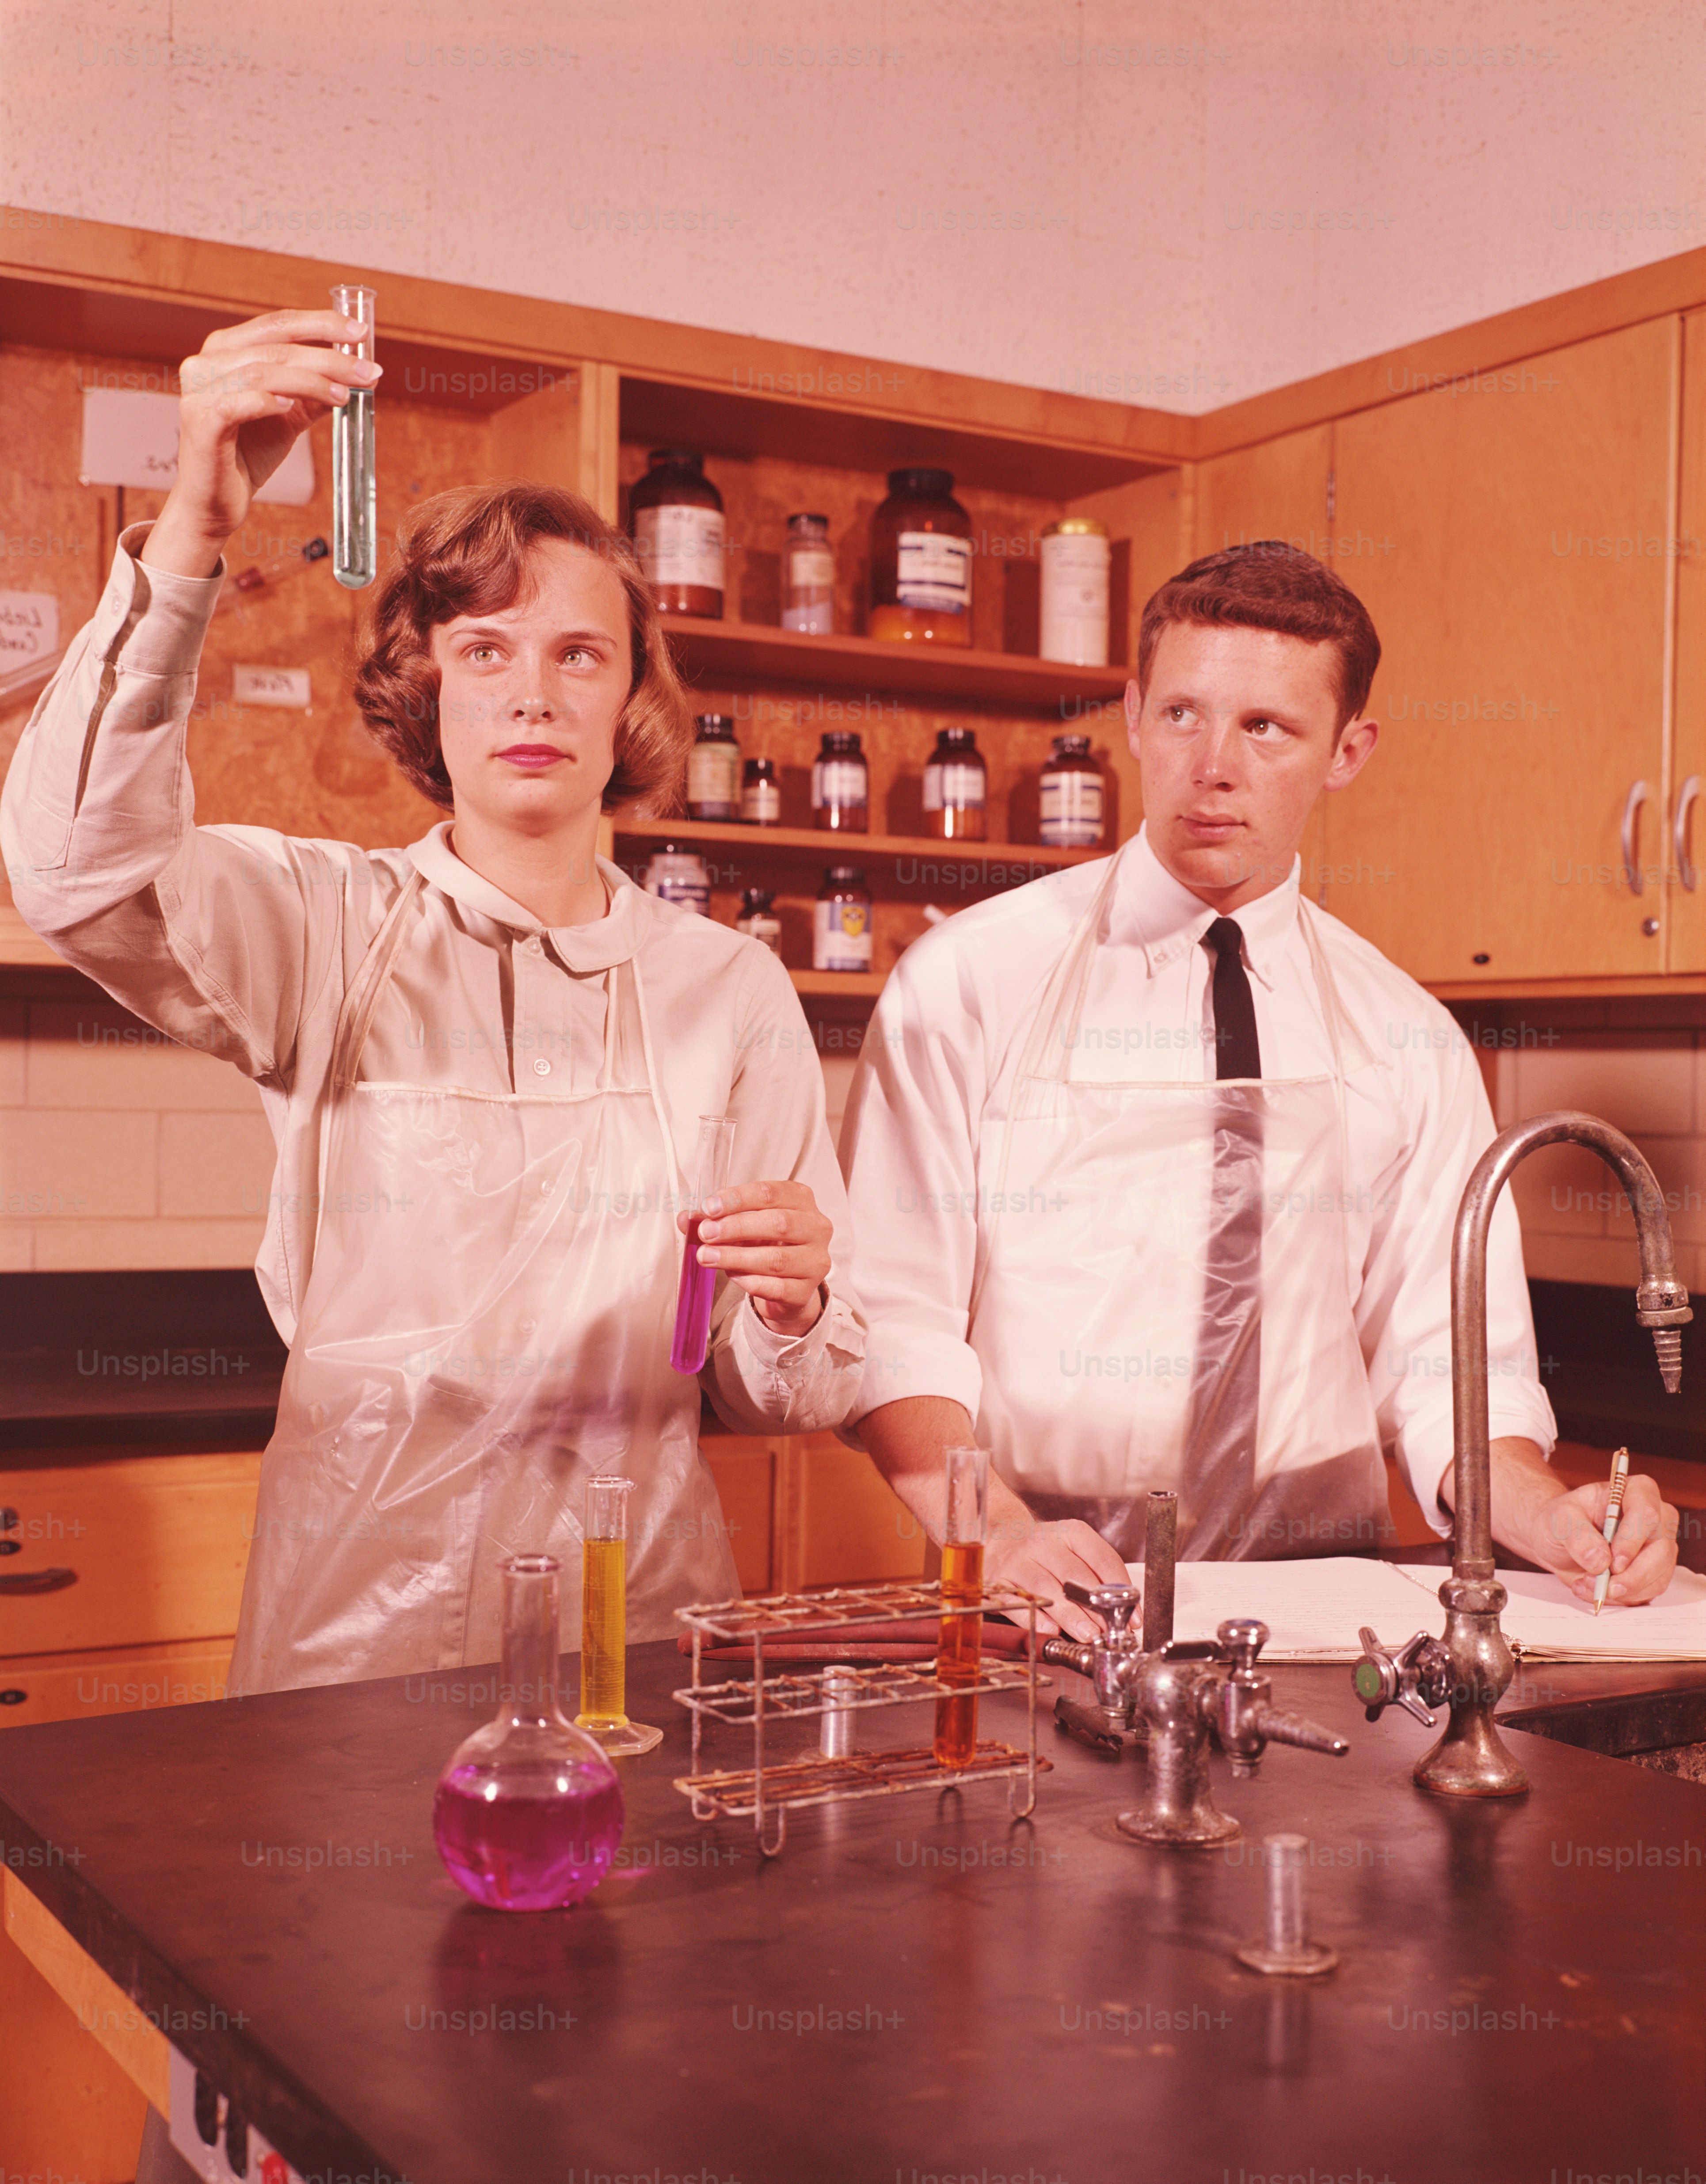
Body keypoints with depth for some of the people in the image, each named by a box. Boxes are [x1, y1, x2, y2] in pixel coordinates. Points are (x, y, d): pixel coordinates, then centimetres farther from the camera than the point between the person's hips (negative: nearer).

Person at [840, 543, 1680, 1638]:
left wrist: (1552, 1518, -10)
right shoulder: (969, 982, 0)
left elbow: (1445, 1359, 9)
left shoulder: (1408, 1043, 9)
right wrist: (998, 1530, -19)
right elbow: (895, 1313, -3)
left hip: (1317, 1601, 3)